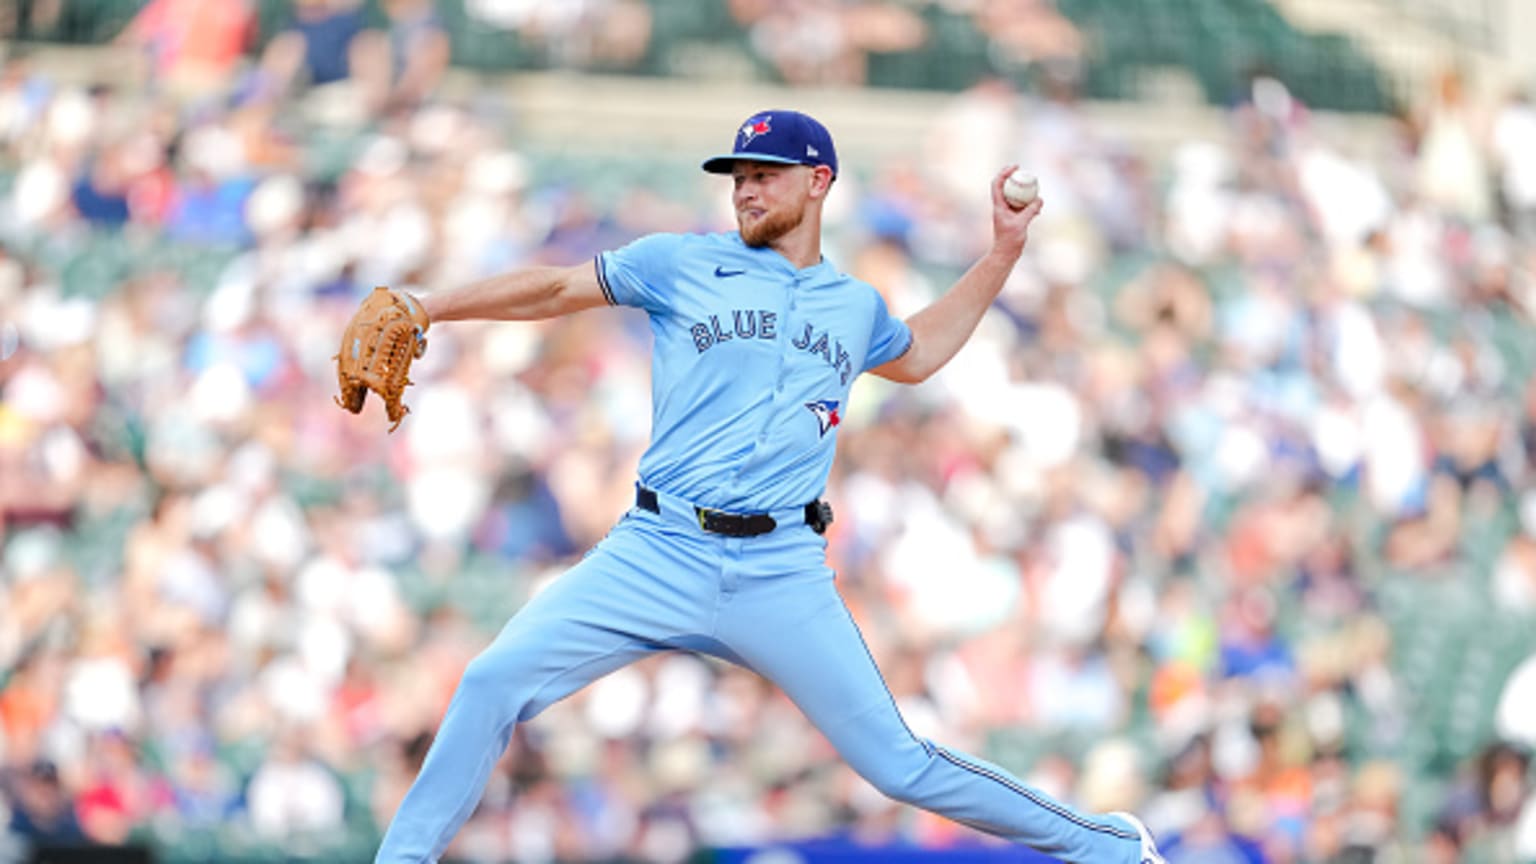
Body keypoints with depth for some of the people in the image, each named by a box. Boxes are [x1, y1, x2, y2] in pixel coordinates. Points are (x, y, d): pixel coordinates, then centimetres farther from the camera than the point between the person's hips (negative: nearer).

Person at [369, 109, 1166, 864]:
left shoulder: (856, 308, 16)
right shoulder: (681, 265, 7)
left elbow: (916, 354, 38)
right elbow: (556, 289, 7)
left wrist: (1003, 251, 32)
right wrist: (422, 308, -2)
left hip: (782, 575, 1)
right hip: (658, 556, -1)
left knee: (896, 763, -2)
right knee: (494, 680, -18)